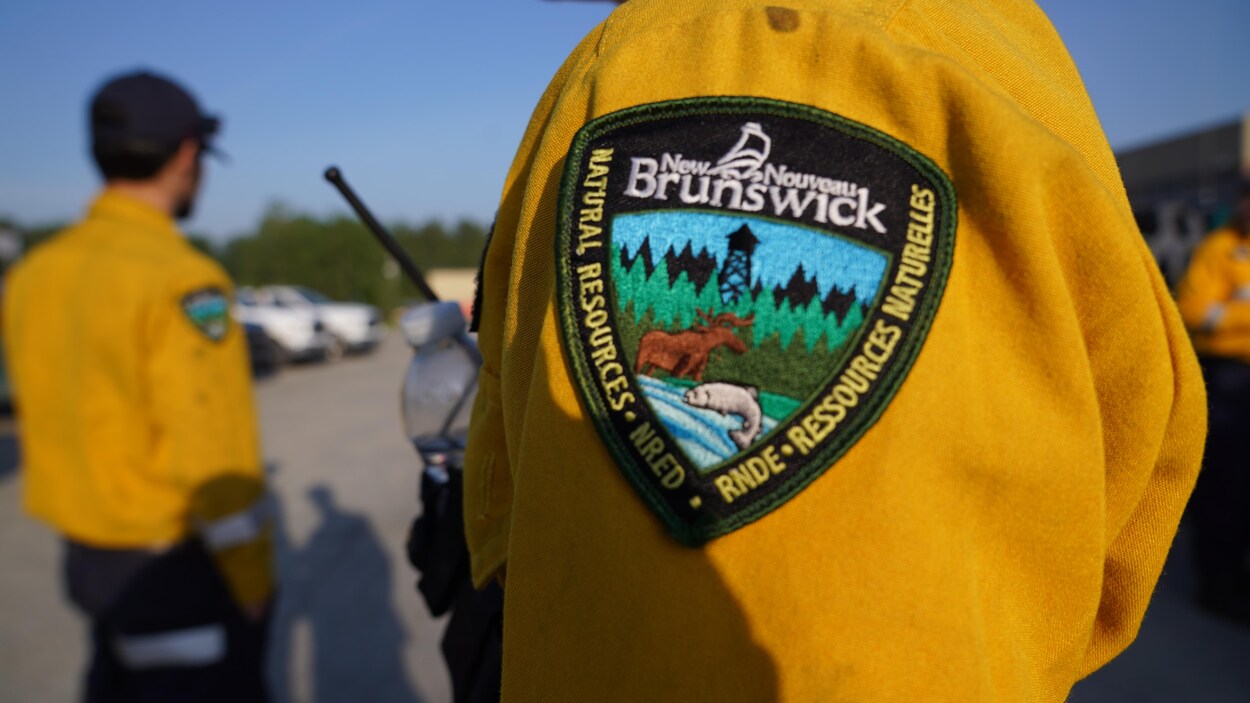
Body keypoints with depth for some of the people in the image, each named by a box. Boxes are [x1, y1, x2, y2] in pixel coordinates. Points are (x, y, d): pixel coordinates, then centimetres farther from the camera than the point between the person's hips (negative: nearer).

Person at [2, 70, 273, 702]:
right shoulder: (182, 282, -21)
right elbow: (212, 460, -22)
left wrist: (89, 530, 19)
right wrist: (253, 585, -11)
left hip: (86, 555, 8)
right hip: (177, 566, -7)